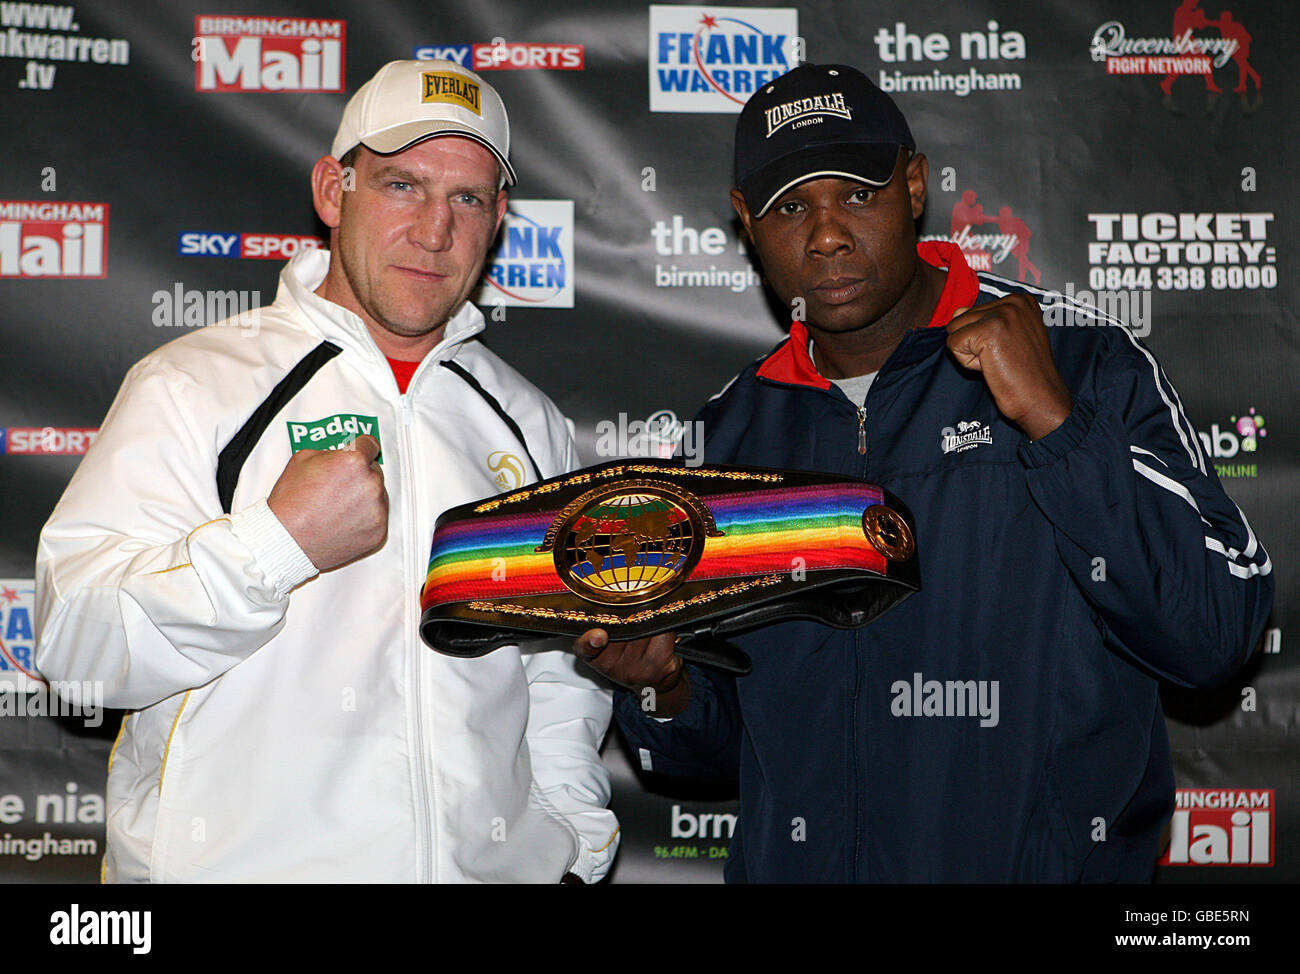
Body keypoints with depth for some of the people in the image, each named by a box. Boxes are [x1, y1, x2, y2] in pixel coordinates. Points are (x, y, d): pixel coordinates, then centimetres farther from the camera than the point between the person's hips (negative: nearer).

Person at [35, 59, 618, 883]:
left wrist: (570, 850, 6)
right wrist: (279, 541, -22)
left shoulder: (528, 421, 9)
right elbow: (74, 633, -13)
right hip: (235, 862, -3)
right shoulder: (192, 386, -4)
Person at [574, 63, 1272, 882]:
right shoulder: (733, 429, 4)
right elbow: (725, 735, 11)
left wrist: (1052, 419, -21)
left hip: (1047, 861, -3)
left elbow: (1217, 633, -16)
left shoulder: (1081, 360, -8)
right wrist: (665, 685, -10)